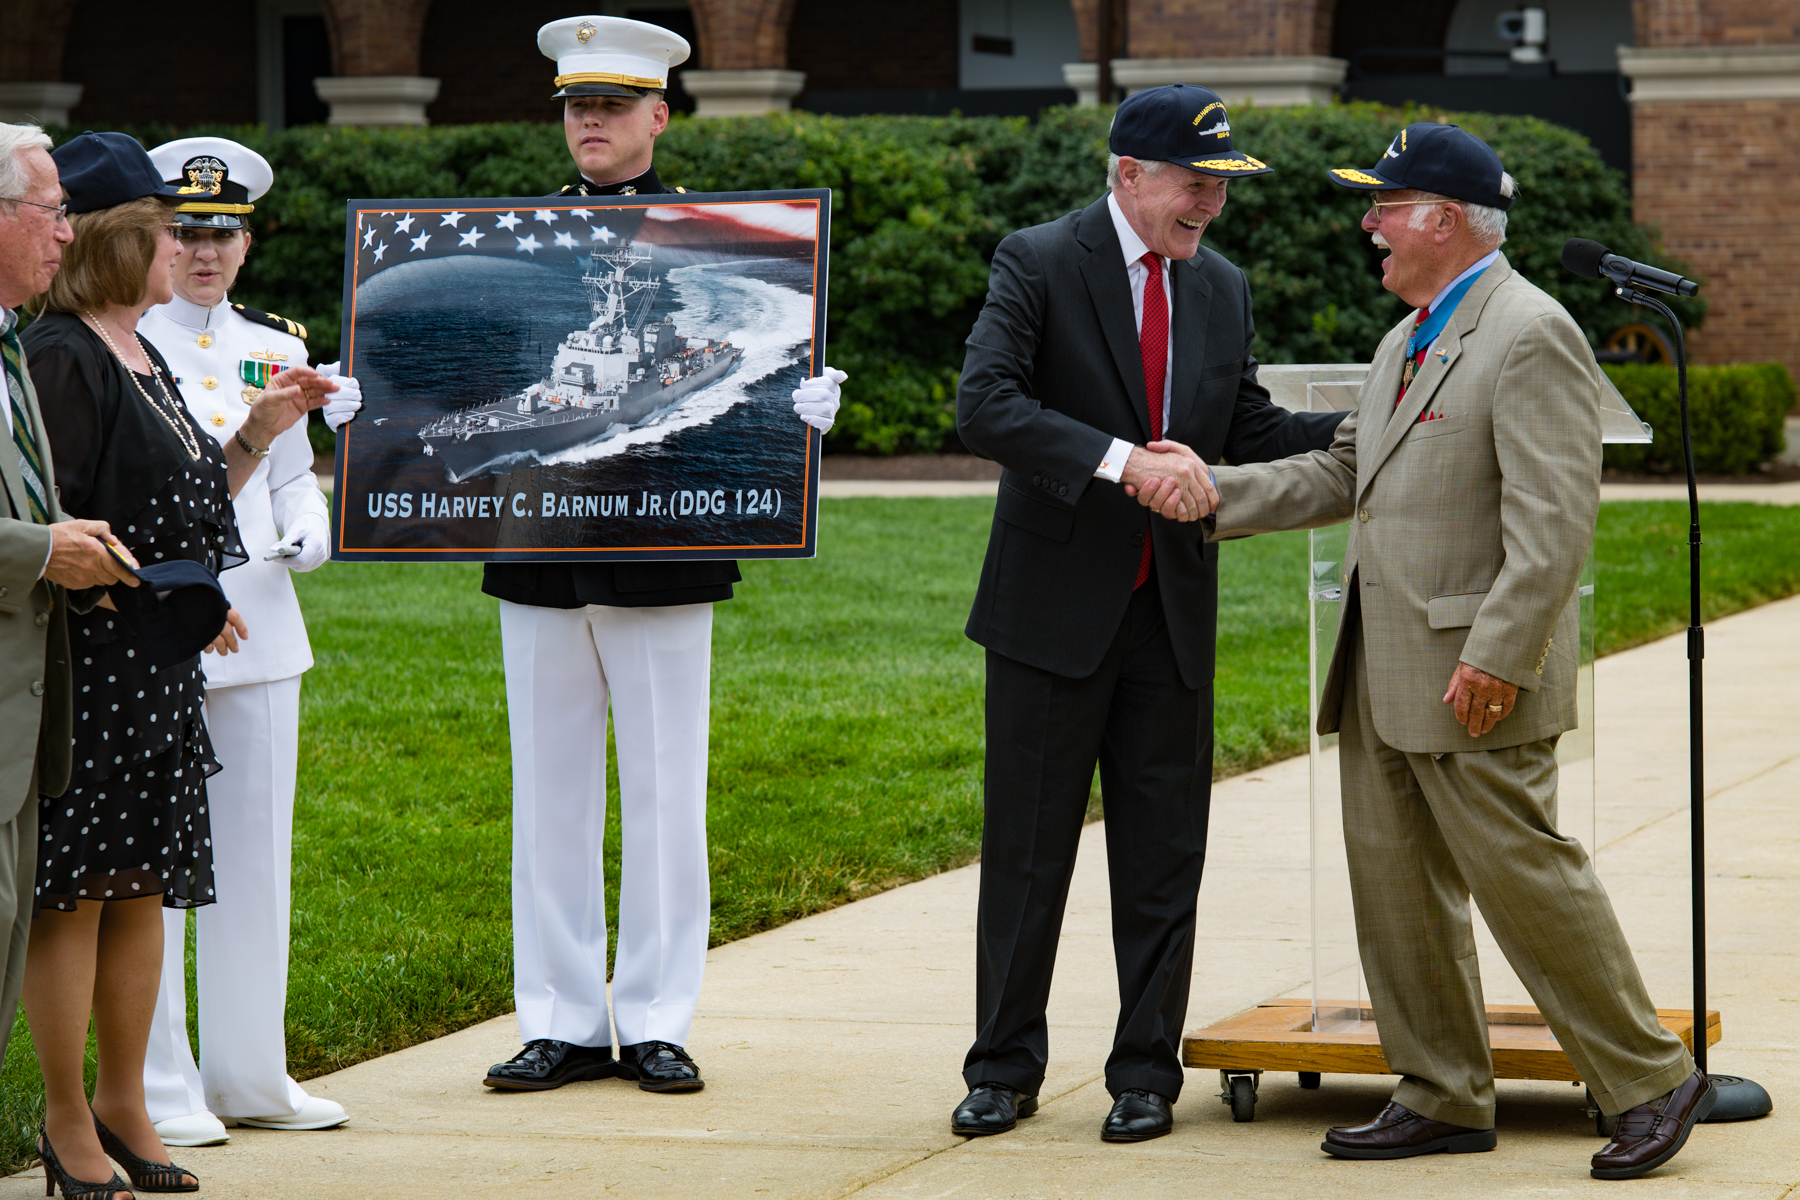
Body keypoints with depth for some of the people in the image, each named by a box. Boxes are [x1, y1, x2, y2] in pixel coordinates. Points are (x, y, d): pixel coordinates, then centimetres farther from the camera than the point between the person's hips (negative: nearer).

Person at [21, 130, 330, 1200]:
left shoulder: (141, 358, 16)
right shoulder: (61, 359, -13)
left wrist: (260, 433, 13)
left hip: (160, 669, 9)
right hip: (88, 662, -9)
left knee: (143, 885, 12)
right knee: (77, 890, -2)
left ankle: (123, 1102, 22)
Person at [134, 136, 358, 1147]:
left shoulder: (278, 348, 13)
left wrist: (311, 534, -1)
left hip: (257, 630, 5)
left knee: (258, 852, 10)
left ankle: (250, 1072, 20)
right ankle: (161, 1088, 4)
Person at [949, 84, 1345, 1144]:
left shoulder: (1222, 289, 10)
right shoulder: (1039, 264, -7)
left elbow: (1251, 431, 13)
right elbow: (986, 408, -20)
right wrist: (1121, 462, -30)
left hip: (1173, 612, 4)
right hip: (1055, 607, -4)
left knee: (1164, 856, 6)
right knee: (1027, 848, 4)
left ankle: (1147, 1075, 15)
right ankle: (1006, 1069, 15)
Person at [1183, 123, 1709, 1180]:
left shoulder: (1532, 336, -13)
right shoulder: (1406, 342, 18)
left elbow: (1553, 521, -19)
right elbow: (1338, 475, 21)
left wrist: (1496, 660, -24)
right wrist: (1204, 496, 12)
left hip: (1473, 682, -10)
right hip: (1384, 678, 10)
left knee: (1523, 875, -7)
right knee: (1394, 889, 10)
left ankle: (1652, 1081, 4)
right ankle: (1446, 1099, 19)